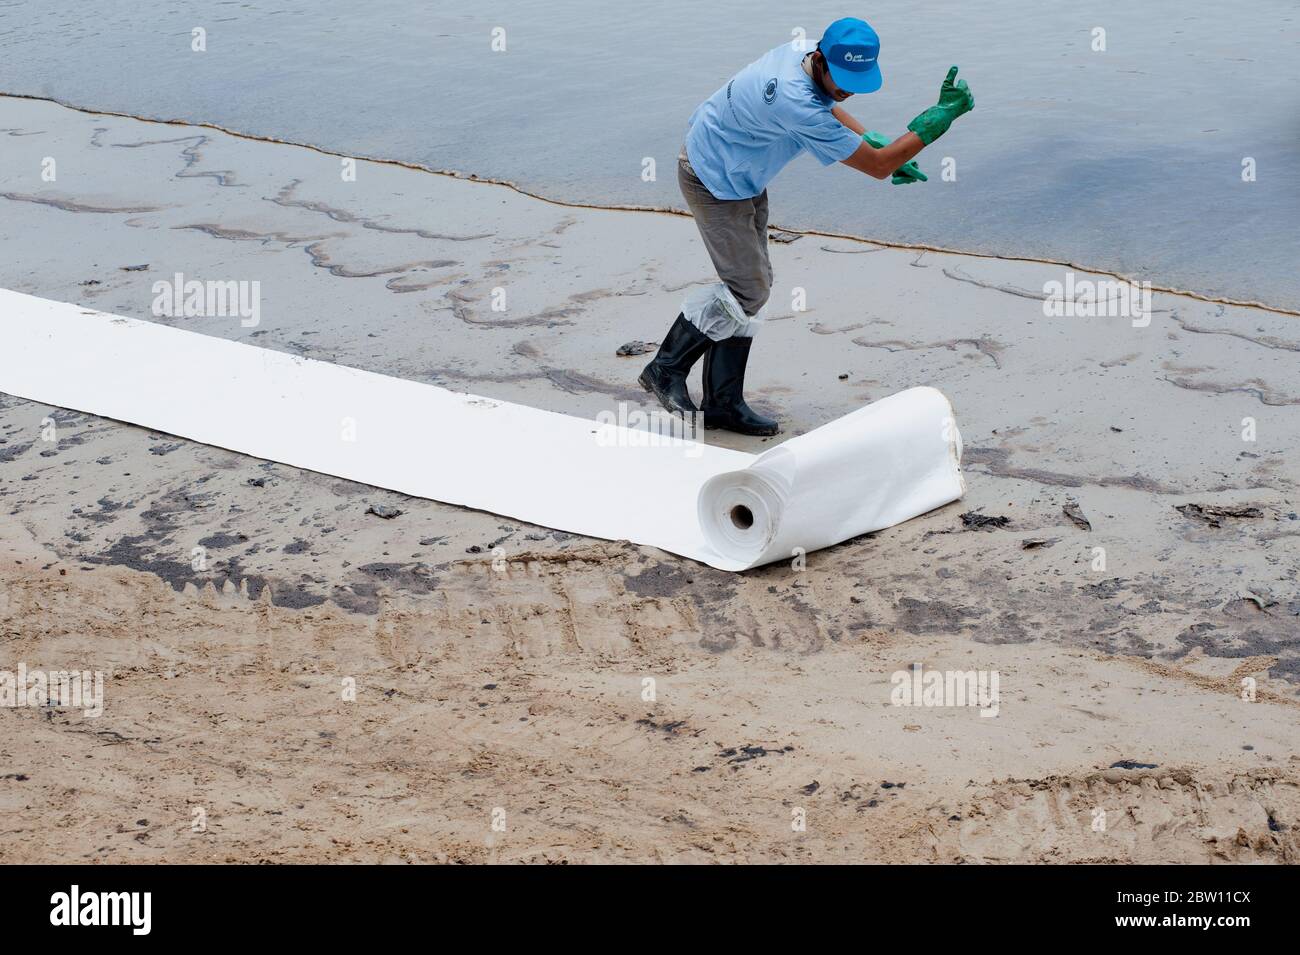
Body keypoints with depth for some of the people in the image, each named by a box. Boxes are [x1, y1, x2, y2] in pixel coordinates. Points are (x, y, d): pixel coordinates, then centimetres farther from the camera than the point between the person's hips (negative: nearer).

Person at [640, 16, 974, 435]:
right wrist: (942, 115, -29)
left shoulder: (795, 55, -10)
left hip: (741, 178, 10)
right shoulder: (797, 104, -37)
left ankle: (723, 403, 18)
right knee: (748, 290, -6)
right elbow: (877, 167, -29)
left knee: (751, 287, 11)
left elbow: (826, 107, 17)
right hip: (713, 181, -10)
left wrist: (878, 143, 5)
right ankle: (666, 370, 11)